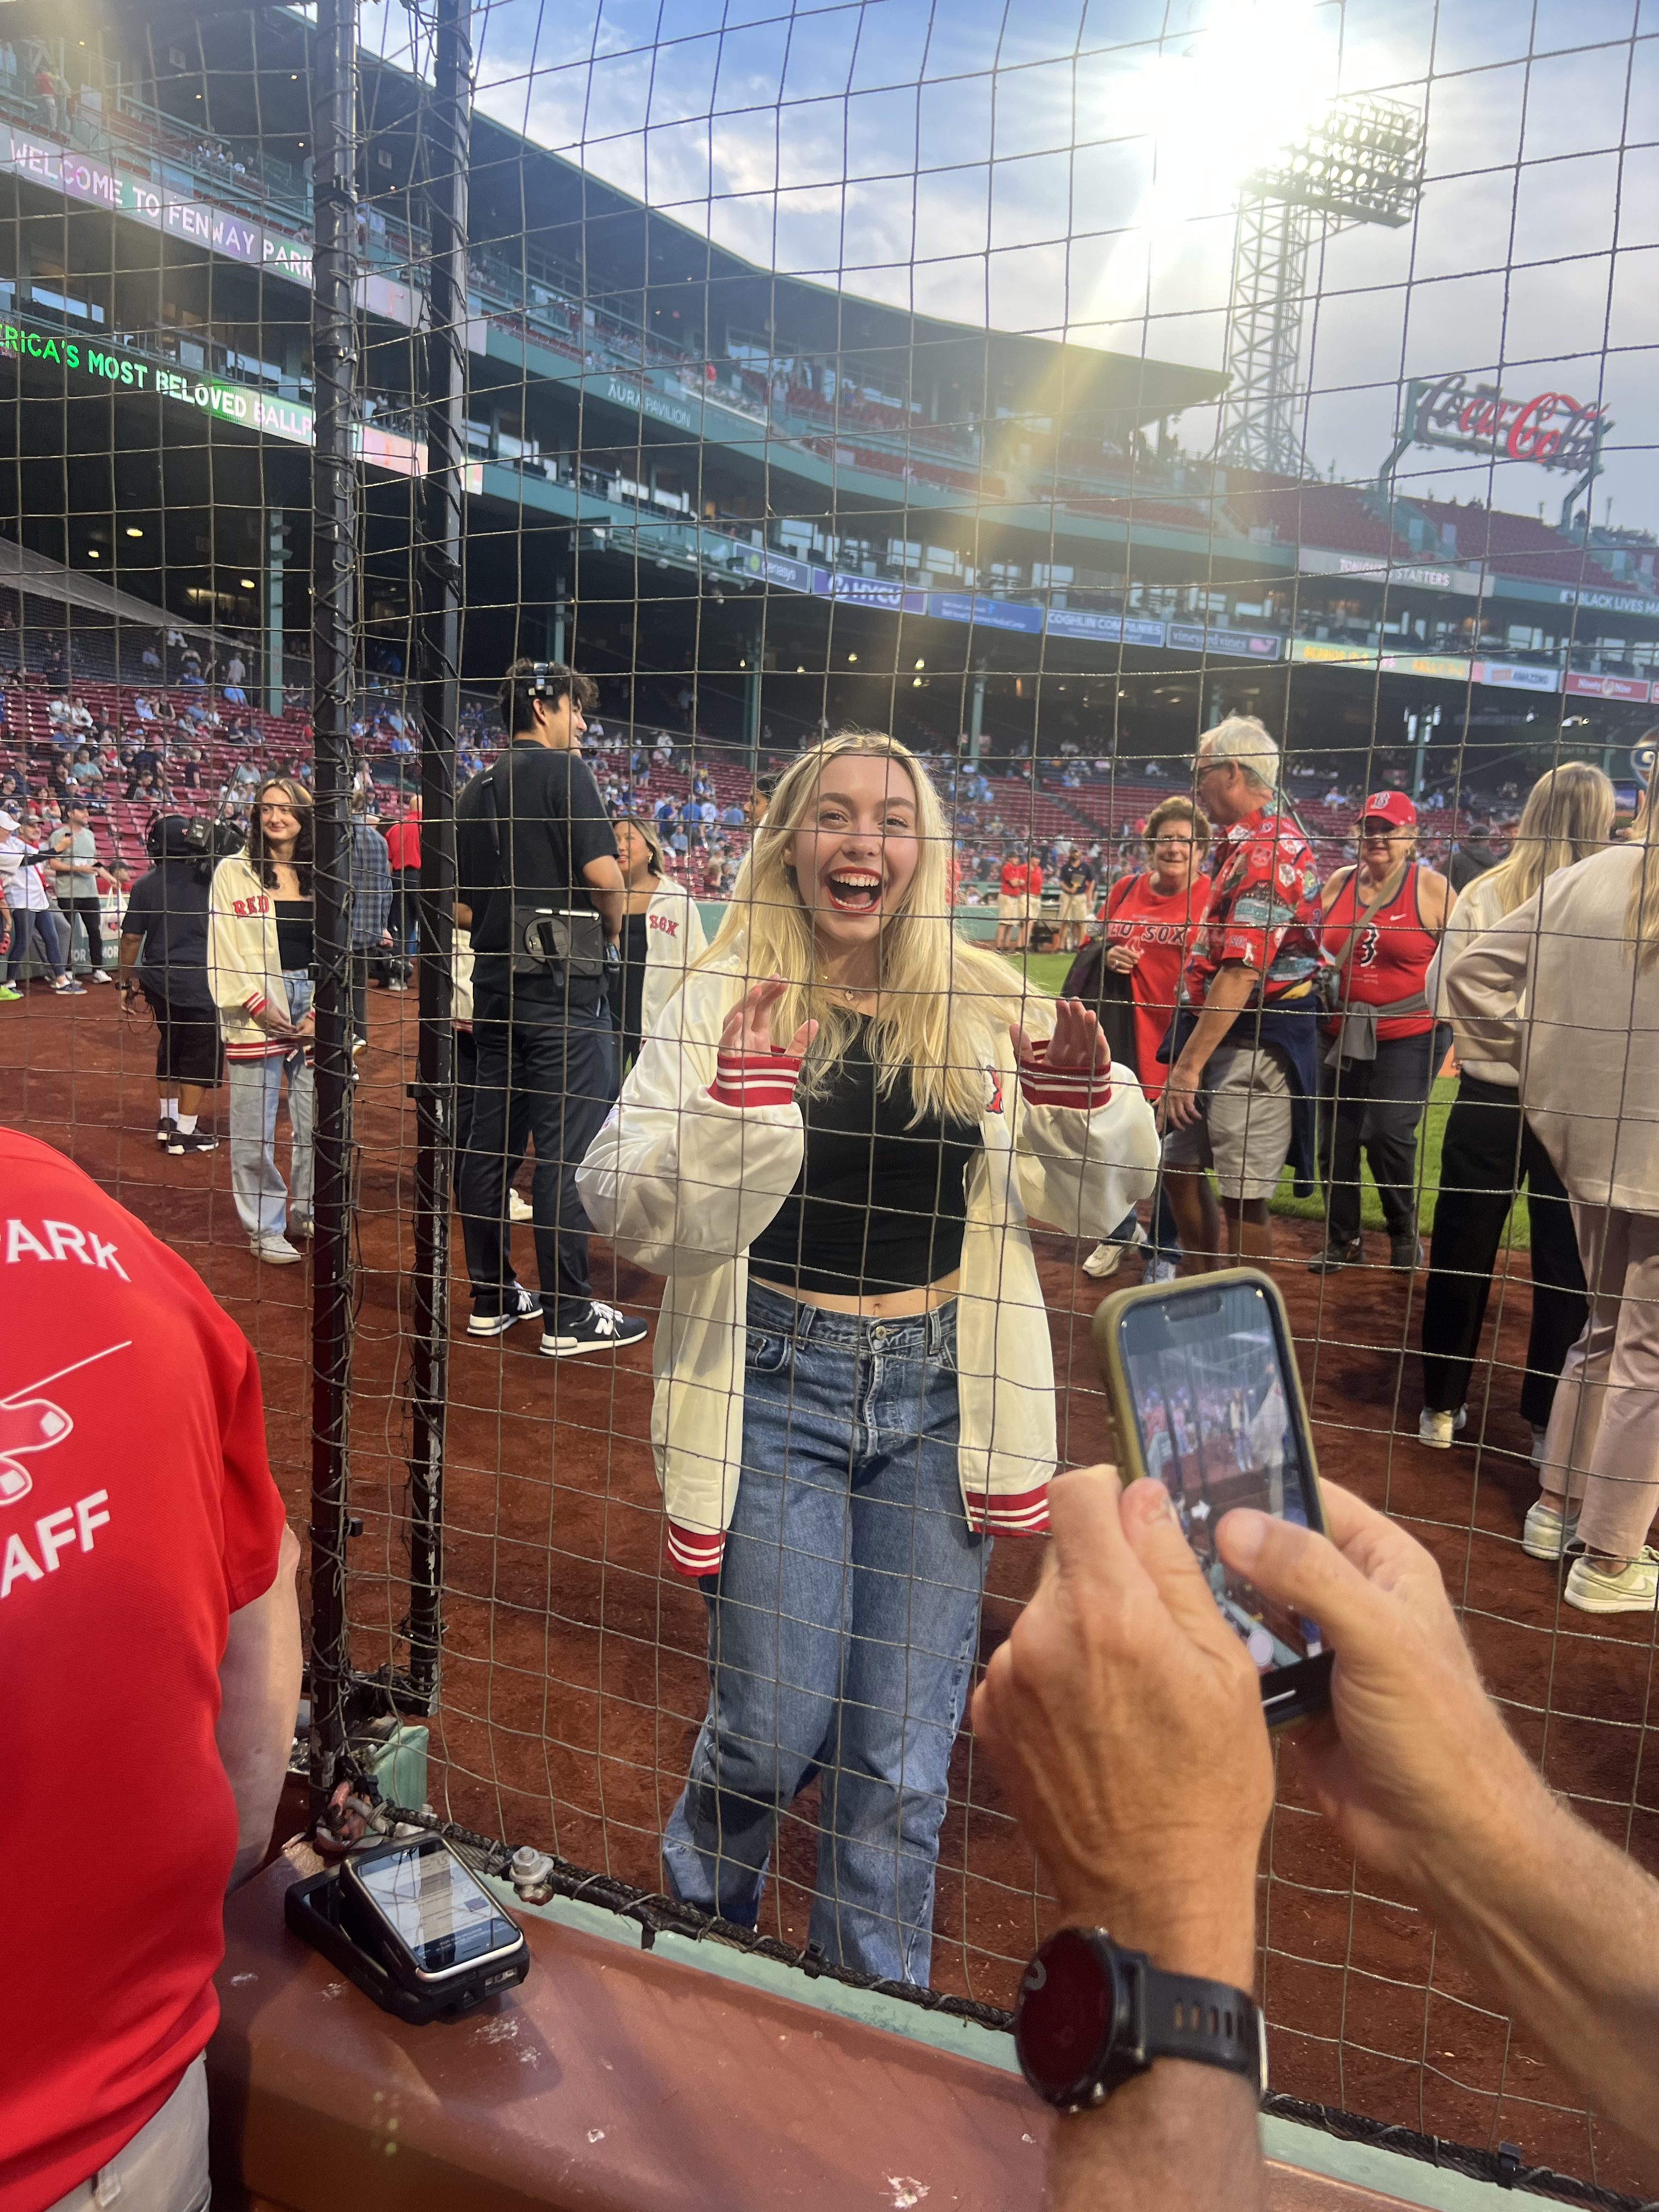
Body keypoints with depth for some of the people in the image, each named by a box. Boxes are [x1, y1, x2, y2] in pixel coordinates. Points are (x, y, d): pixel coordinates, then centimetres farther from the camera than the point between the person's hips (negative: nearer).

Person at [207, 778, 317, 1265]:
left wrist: (319, 1012, -3)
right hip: (255, 1014, -3)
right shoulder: (234, 872, 2)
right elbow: (224, 949, -3)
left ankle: (306, 1213, 23)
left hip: (314, 1014, 3)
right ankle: (264, 1227, 11)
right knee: (254, 1126, -1)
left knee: (316, 1119, 5)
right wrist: (257, 1006, -12)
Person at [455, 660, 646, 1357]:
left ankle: (491, 1298, 19)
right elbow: (603, 872, -16)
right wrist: (611, 930, 1)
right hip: (562, 986, -8)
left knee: (490, 1140, 10)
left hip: (494, 984, 8)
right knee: (566, 1148, -4)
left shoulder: (475, 792, 15)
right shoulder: (561, 770, -6)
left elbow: (463, 907, 15)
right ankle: (569, 1314, 1)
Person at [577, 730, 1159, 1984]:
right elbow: (636, 1218, -11)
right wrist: (744, 1091, -25)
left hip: (940, 1394, 2)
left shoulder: (986, 1005, 2)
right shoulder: (723, 1001, -5)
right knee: (775, 1729, 5)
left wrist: (1085, 1095, -11)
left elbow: (1092, 1201, 9)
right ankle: (694, 1920, 41)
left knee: (904, 1757, 10)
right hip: (778, 1385, -2)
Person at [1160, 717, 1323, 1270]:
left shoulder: (1266, 852, -17)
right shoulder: (1242, 845, 16)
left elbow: (1241, 975, -24)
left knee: (1242, 1194, -3)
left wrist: (1188, 1063, -24)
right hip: (1219, 1035, 11)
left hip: (1254, 1042, -11)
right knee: (1181, 1167, 17)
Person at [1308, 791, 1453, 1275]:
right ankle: (1341, 1240, 22)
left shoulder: (1432, 889, -4)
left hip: (1408, 1036, -4)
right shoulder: (1338, 884, 7)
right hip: (1341, 1033, 4)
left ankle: (1404, 1232, 14)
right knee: (1335, 1137, 6)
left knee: (1389, 1133, -11)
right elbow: (1311, 948, 20)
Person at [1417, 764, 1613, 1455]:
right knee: (1565, 1266, 13)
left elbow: (1442, 992, -2)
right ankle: (1548, 1423, 22)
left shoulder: (1485, 894, -7)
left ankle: (1442, 1408, 22)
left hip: (1487, 1098, 1)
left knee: (1460, 1256, 12)